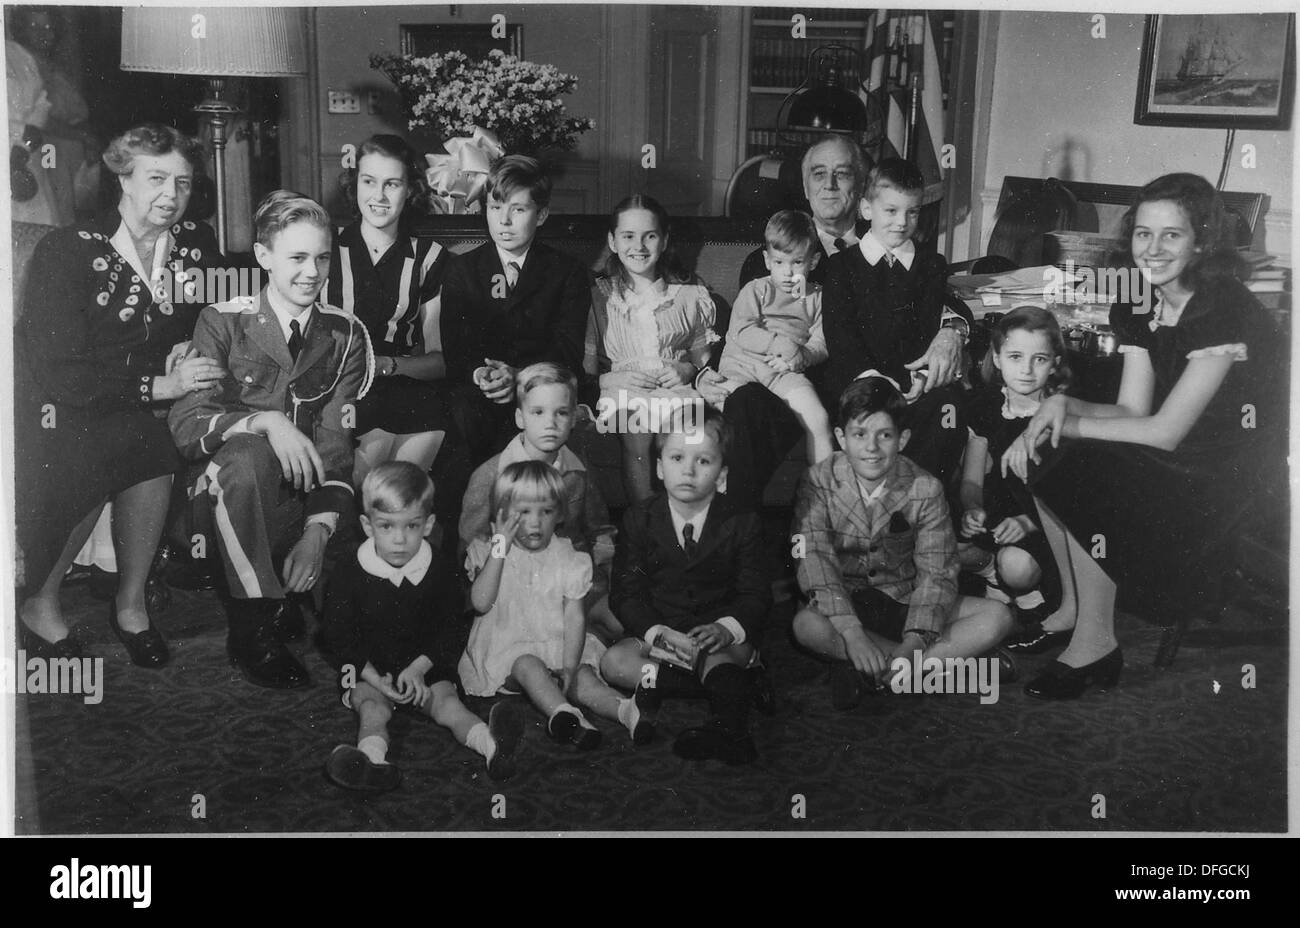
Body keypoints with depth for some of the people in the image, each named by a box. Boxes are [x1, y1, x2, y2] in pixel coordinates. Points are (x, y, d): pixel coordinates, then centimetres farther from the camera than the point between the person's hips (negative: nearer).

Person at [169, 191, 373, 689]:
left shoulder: (344, 334, 5)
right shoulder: (223, 323, 0)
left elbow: (337, 441, -4)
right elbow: (185, 424, -12)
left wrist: (318, 531, -18)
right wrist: (265, 421, -31)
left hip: (304, 494, 3)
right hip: (229, 495, -3)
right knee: (246, 453, -36)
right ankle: (252, 630, -25)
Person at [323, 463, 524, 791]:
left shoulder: (438, 573, 0)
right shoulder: (348, 575, -4)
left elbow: (451, 631, -1)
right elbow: (340, 636, -4)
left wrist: (417, 669, -15)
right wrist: (375, 678, -15)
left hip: (426, 668, 1)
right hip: (368, 671, -1)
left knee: (445, 700, -23)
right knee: (372, 706, -28)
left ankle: (490, 743, -48)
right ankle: (371, 758, -57)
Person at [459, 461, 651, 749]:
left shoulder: (568, 560, 3)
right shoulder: (490, 554, 0)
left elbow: (575, 618, -2)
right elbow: (481, 603, -17)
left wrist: (569, 667, -17)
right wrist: (500, 550, -20)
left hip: (557, 647, 3)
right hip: (506, 648, -3)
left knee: (583, 676, -23)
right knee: (528, 665, -33)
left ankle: (626, 709, -40)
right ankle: (564, 713, -53)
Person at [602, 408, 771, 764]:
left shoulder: (742, 524, 1)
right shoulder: (639, 520, 3)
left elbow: (756, 594, -5)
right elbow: (627, 592, -2)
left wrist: (726, 628, -27)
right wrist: (654, 632, -22)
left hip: (719, 637, -2)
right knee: (613, 662, -25)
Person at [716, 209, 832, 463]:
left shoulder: (816, 298, 19)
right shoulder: (755, 290, 13)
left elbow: (821, 343, 10)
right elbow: (741, 332, -2)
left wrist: (801, 357, -13)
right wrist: (780, 344, -14)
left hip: (785, 372, 1)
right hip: (742, 364, -1)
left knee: (819, 421, -21)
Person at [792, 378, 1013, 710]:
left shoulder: (926, 489, -8)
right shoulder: (819, 482, -11)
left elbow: (936, 572, -12)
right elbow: (814, 559, -20)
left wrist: (914, 643, -29)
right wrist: (852, 634, -33)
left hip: (903, 601, 2)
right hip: (843, 604, -2)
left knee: (997, 618, -20)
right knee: (806, 625, -37)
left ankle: (862, 673, -25)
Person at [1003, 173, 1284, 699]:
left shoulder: (1227, 311, -20)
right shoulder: (1140, 309, 5)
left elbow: (1164, 431, -22)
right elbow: (1133, 412, 2)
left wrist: (1070, 423, -16)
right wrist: (1060, 406, -15)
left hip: (1236, 487, -8)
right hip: (1177, 464, 8)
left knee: (1086, 474, -25)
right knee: (1043, 457, -5)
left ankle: (1095, 645, -12)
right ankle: (1072, 608, 6)